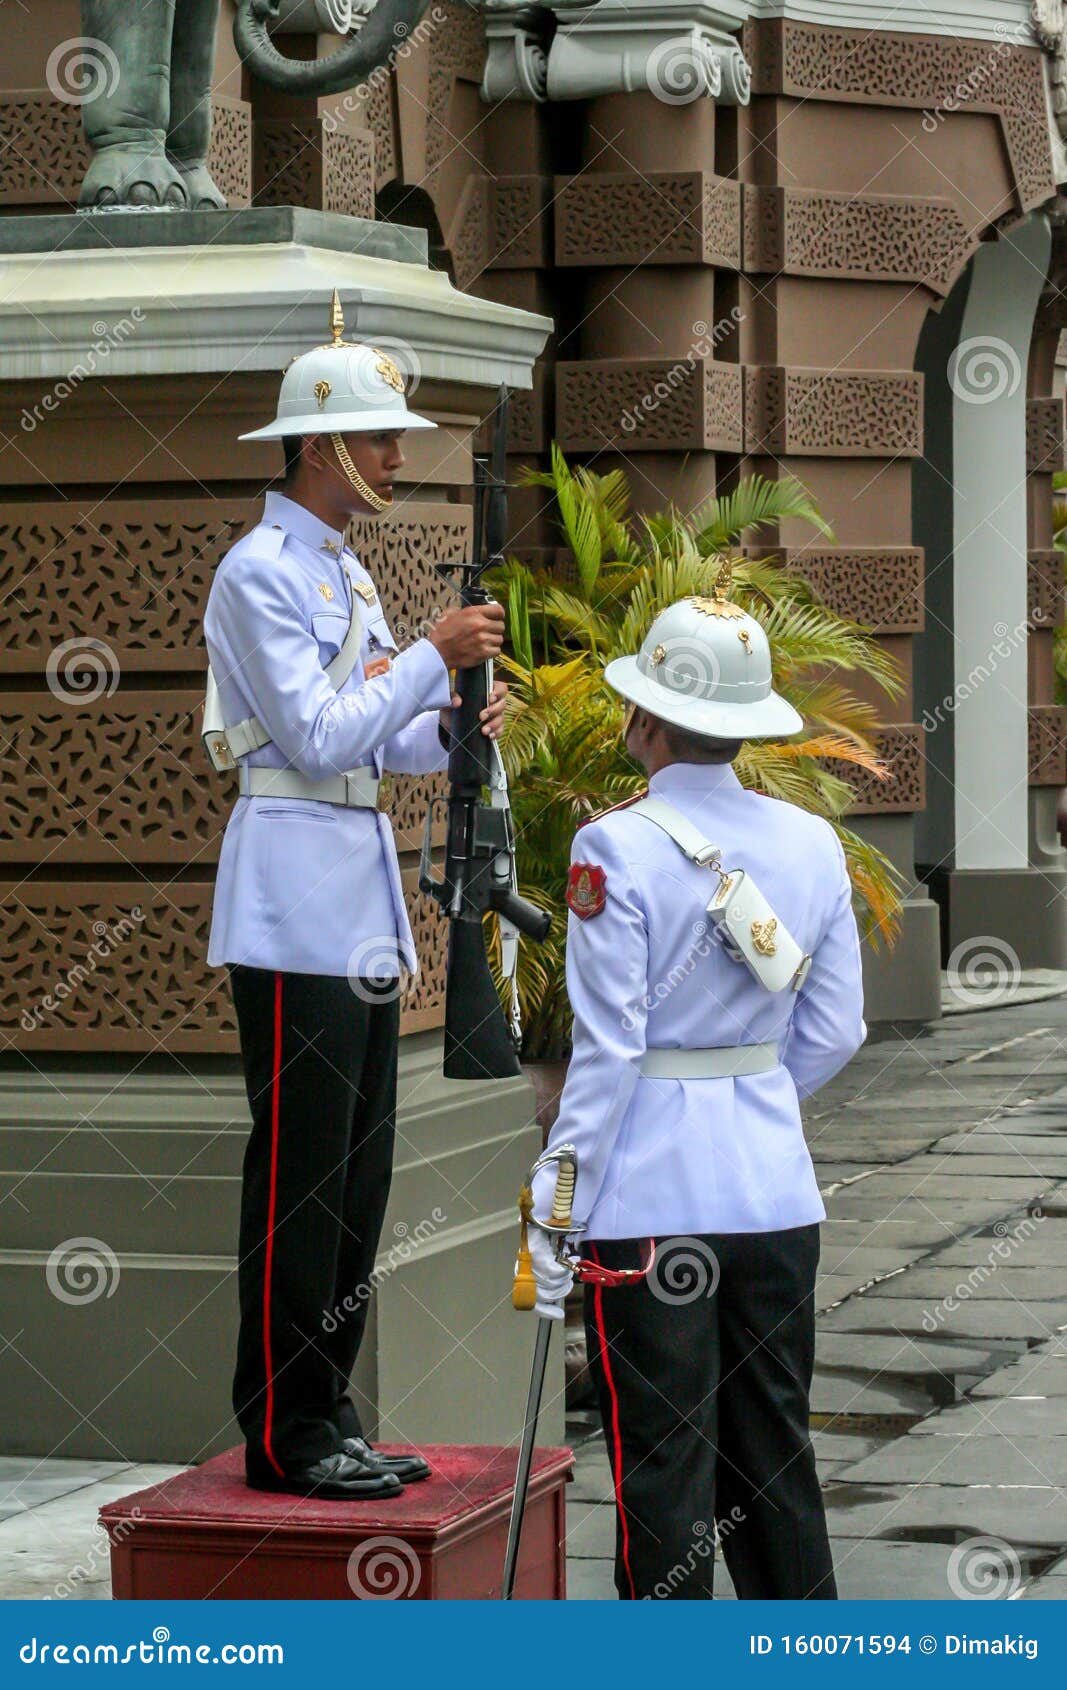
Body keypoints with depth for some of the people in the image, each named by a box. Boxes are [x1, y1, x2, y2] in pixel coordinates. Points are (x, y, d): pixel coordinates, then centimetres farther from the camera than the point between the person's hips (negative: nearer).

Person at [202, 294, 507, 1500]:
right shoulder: (259, 571, -10)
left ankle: (326, 1419, 17)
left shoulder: (343, 572, 18)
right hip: (293, 906, -9)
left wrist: (447, 732, 2)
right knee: (299, 1171, -7)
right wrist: (434, 657, -15)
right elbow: (320, 737, -17)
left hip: (360, 900, 9)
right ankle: (284, 1438, -1)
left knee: (357, 1170, 10)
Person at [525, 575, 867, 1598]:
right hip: (778, 1190, 5)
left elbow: (606, 1050, -14)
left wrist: (555, 1214, -8)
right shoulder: (812, 842, 3)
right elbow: (834, 1033, 8)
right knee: (774, 1449, 15)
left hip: (651, 1197, -5)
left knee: (662, 1463, 1)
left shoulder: (618, 848, -12)